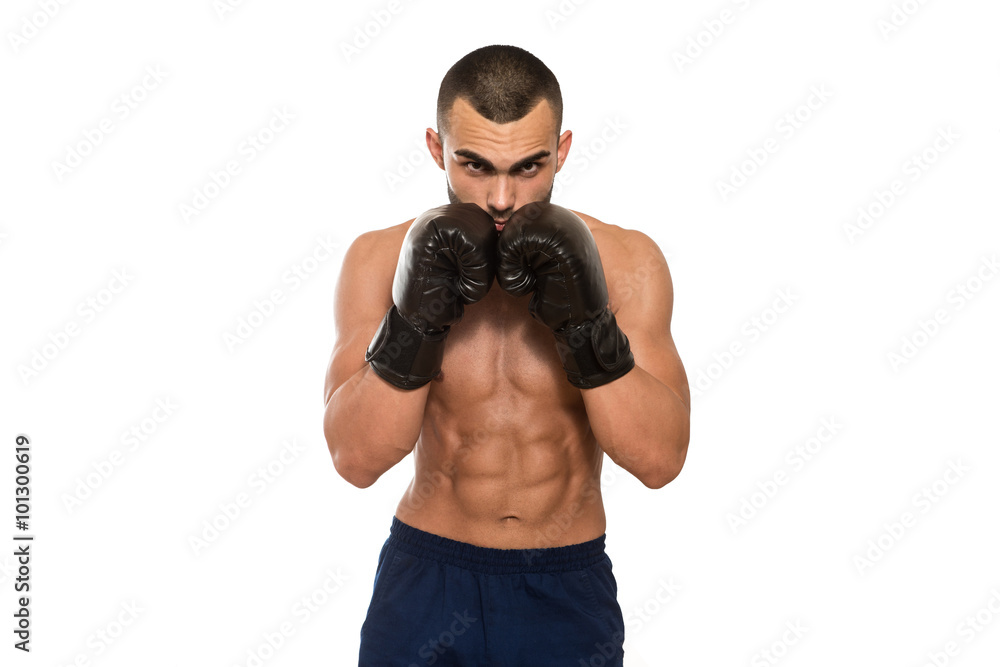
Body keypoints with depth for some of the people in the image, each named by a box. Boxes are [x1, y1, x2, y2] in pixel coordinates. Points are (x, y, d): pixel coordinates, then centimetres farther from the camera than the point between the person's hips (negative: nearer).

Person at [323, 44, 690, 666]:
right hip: (427, 578, 0)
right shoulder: (381, 259, -8)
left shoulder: (625, 262, -8)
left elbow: (661, 459, -14)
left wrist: (587, 323, -26)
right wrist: (415, 318, -26)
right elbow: (357, 459, -14)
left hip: (569, 590, 1)